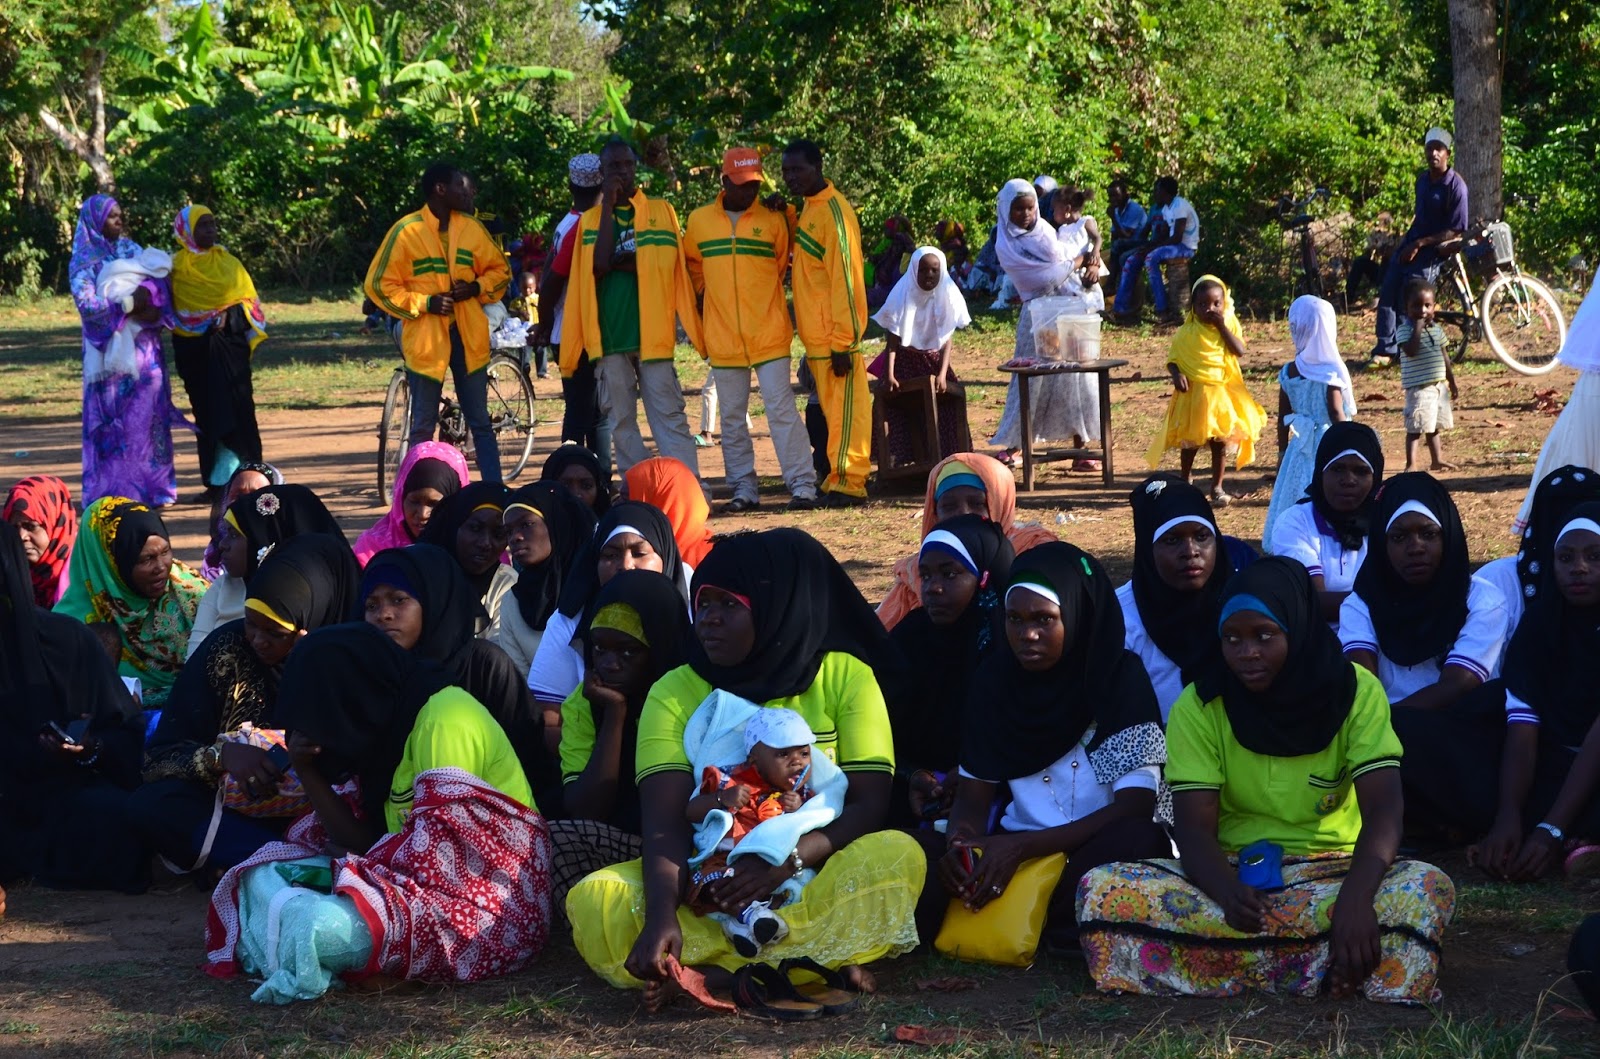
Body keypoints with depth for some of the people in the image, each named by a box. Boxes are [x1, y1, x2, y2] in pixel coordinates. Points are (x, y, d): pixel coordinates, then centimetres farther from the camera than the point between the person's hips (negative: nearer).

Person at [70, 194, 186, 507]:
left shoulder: (133, 251, 12)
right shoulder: (84, 261, -1)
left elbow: (162, 285, 7)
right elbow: (86, 303, -13)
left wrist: (150, 298, -15)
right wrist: (129, 304, -18)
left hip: (144, 348, 4)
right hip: (111, 350, -4)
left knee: (150, 417, 2)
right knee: (115, 420, -4)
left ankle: (152, 487, 7)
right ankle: (113, 491, -1)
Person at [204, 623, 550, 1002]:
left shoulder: (446, 719, -15)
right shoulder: (386, 725, 12)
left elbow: (433, 853, -20)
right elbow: (369, 845, 7)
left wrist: (358, 874, -6)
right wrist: (307, 770, 0)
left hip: (488, 904, -9)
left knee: (325, 924, -32)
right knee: (263, 877, 3)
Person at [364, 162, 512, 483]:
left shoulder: (472, 228, 5)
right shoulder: (406, 231, -7)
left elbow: (500, 270, 16)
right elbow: (379, 284, -4)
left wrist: (475, 288, -5)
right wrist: (424, 303, -13)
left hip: (468, 336, 3)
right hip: (425, 338, -3)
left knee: (480, 423, 7)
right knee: (423, 427, 3)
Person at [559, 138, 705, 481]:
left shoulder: (662, 211, 9)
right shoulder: (591, 219, 10)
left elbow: (671, 266, -1)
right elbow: (600, 264, -8)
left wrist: (622, 263, -7)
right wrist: (608, 206, -7)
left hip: (653, 330, -1)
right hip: (610, 333, 2)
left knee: (669, 414, -6)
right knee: (620, 420, 3)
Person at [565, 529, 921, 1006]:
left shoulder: (845, 677, 1)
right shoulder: (675, 692, 3)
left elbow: (870, 803, -7)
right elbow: (664, 821, -9)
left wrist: (787, 861, -25)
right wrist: (662, 916, -29)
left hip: (815, 880, -1)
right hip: (709, 885, 1)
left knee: (897, 856, -31)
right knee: (593, 901, -26)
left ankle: (708, 973, -31)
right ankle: (816, 963, -32)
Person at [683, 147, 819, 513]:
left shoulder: (773, 219, -1)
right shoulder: (699, 221, 4)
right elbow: (694, 267, 19)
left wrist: (760, 294, 8)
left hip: (769, 335, -2)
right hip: (723, 339, 2)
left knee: (782, 410, -6)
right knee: (732, 418, 7)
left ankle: (802, 485, -4)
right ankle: (743, 489, 15)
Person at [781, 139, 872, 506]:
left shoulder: (834, 212, -16)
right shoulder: (807, 207, 13)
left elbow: (844, 278, -19)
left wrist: (842, 341, -21)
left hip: (835, 334, -9)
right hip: (815, 332, 9)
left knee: (844, 406, -5)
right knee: (831, 406, 13)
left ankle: (848, 481, -3)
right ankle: (839, 475, 19)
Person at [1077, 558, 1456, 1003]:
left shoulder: (1355, 692, -5)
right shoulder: (1199, 707, -3)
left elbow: (1382, 809, -16)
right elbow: (1194, 828, -11)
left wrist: (1355, 897, -38)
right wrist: (1230, 892, -36)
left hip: (1332, 870, -1)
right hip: (1233, 872, 1)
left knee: (1428, 888, -32)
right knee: (1102, 890, -28)